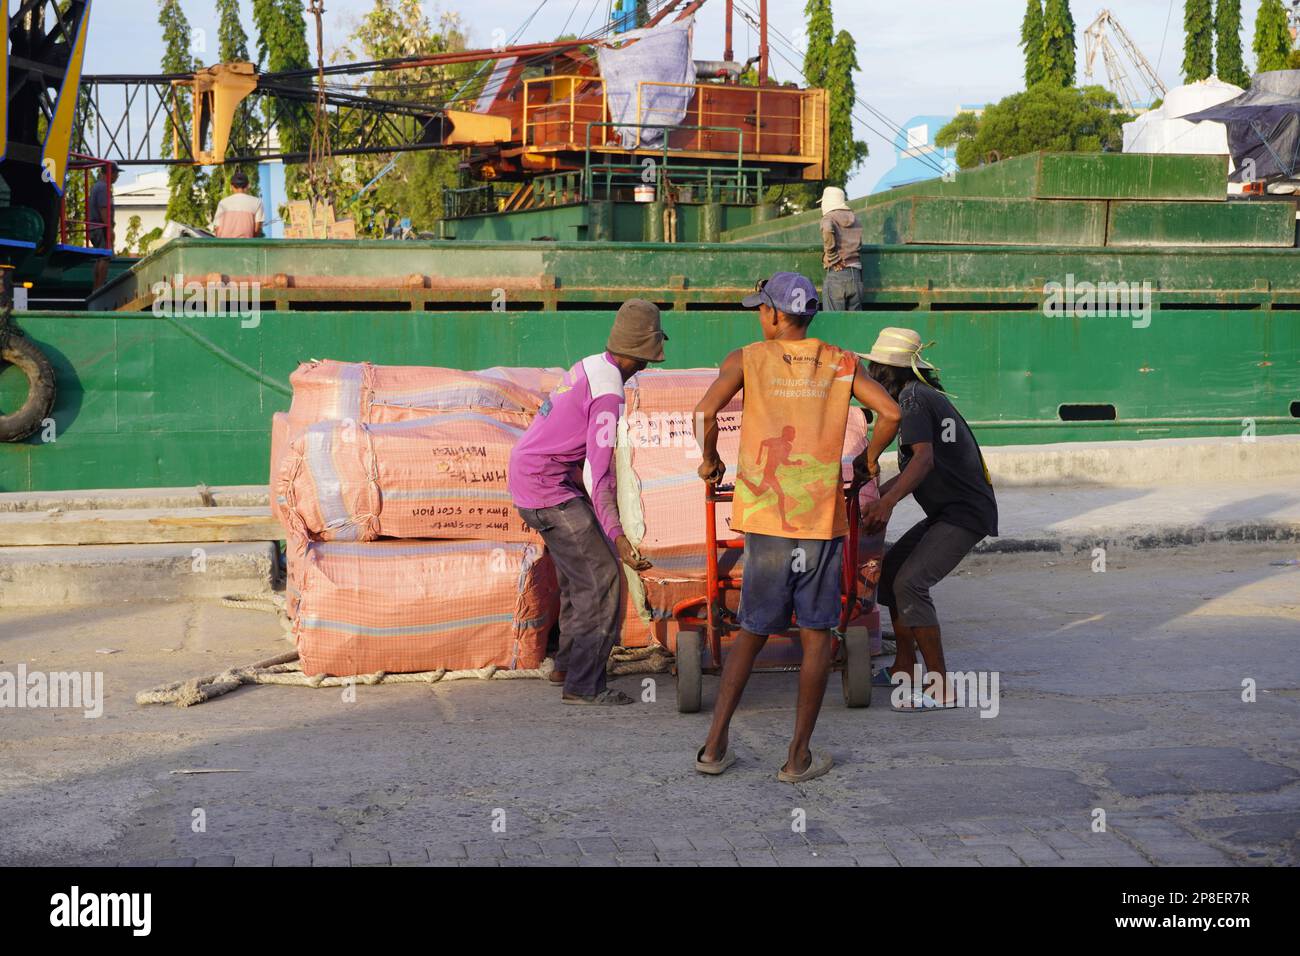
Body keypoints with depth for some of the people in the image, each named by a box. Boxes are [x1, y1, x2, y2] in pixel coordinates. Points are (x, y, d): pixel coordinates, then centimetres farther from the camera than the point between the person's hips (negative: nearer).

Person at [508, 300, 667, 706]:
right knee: (600, 575, -9)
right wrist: (617, 535, -36)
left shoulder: (592, 366, 7)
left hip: (524, 471, 10)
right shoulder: (609, 393, -22)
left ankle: (568, 664, 31)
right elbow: (597, 475, -28)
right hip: (547, 487, -10)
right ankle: (583, 684, -7)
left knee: (578, 571, 20)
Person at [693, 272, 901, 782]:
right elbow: (890, 412, -4)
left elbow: (706, 411, -12)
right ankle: (799, 757, 8)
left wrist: (709, 460, 6)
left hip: (764, 515, 0)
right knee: (817, 635, 8)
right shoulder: (841, 364, 7)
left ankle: (715, 745, 11)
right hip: (823, 516, 0)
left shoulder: (747, 359, 3)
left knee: (752, 632, 13)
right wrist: (868, 460, 13)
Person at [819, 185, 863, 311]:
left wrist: (833, 258, -16)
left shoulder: (829, 217, -2)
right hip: (856, 274, 6)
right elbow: (858, 245, 13)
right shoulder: (854, 220, 18)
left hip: (836, 273, -6)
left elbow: (827, 230, -24)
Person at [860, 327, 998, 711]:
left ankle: (940, 687, -20)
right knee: (890, 567, 17)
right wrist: (876, 497, 18)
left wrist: (887, 502, -38)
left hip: (965, 513, -11)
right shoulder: (928, 395, 18)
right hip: (947, 510, 11)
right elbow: (913, 468, 22)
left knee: (910, 583, -20)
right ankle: (905, 666, 25)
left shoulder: (913, 398, -14)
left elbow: (924, 460, -29)